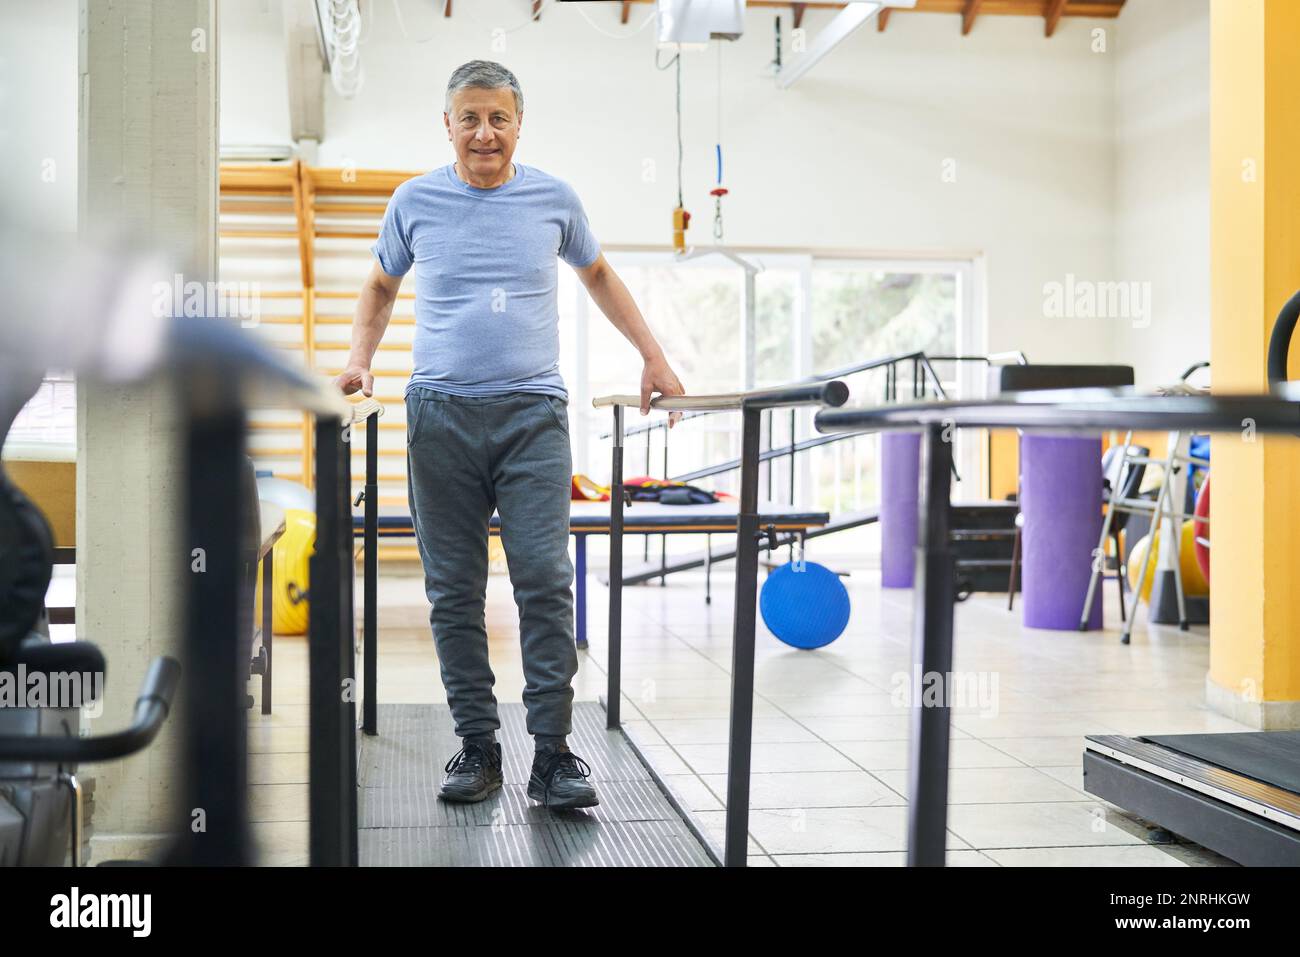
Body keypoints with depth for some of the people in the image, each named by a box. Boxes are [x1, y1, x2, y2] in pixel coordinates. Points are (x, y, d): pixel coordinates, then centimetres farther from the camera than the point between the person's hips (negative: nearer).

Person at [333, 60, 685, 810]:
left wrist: (654, 358, 17)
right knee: (455, 592, 3)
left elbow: (599, 276, 22)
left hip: (533, 412, -1)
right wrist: (361, 360, 6)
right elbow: (382, 286, 22)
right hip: (441, 414, 1)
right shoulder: (415, 202, 7)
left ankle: (554, 753, -4)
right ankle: (478, 746, 12)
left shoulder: (554, 199, 7)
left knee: (546, 579, -9)